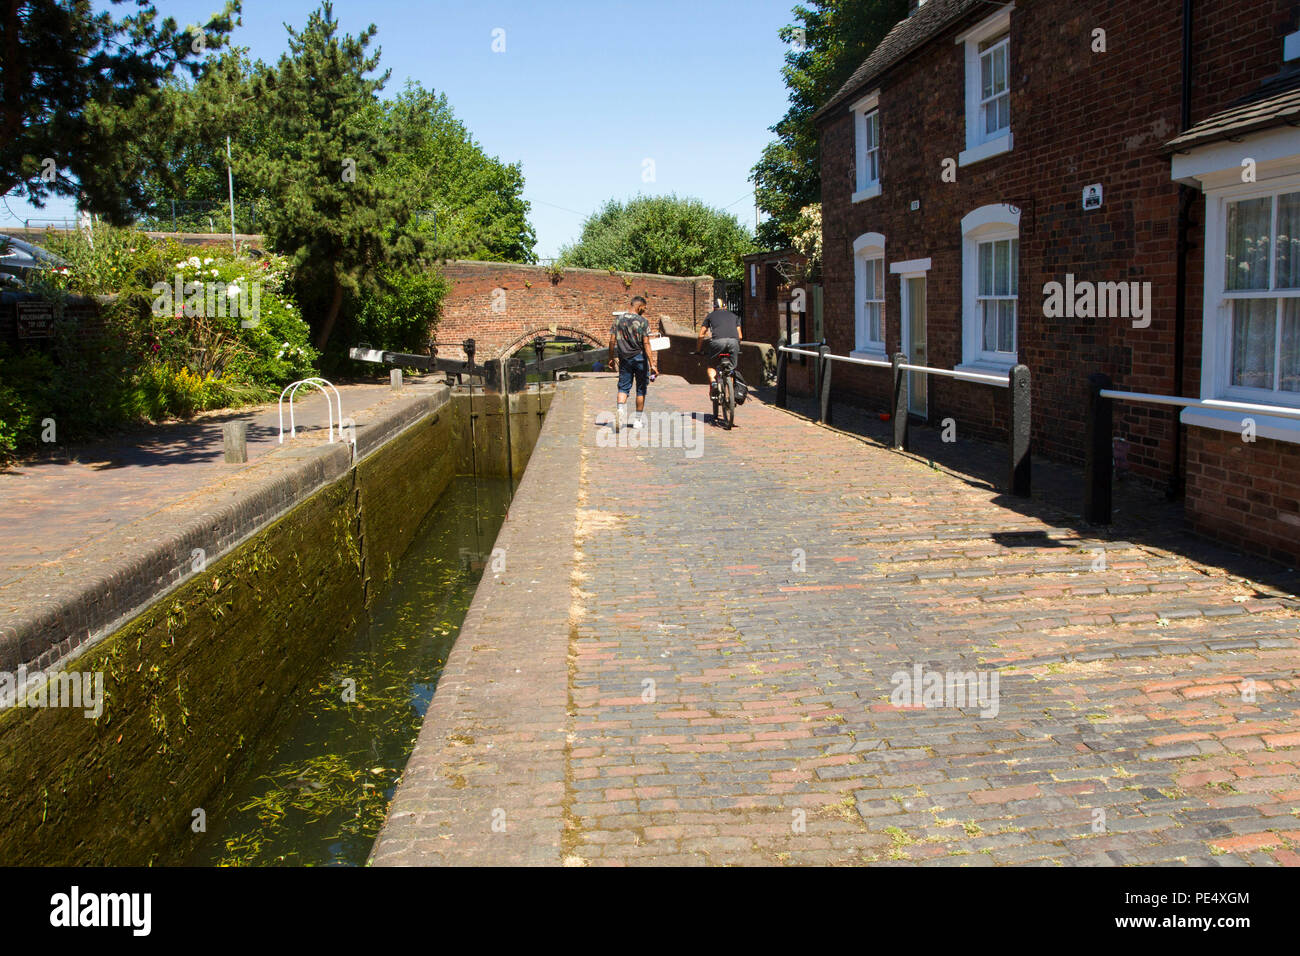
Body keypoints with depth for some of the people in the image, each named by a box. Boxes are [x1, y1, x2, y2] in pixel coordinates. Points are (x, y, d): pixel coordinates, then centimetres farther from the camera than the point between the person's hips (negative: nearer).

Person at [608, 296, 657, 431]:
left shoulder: (618, 319, 3)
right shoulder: (642, 321, -9)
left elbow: (612, 341, 3)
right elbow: (646, 344, -14)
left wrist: (612, 358, 15)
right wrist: (652, 364, -14)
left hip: (624, 358, 3)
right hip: (639, 357, -3)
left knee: (623, 387, 5)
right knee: (641, 389, 10)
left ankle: (620, 410, -22)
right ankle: (638, 420, 16)